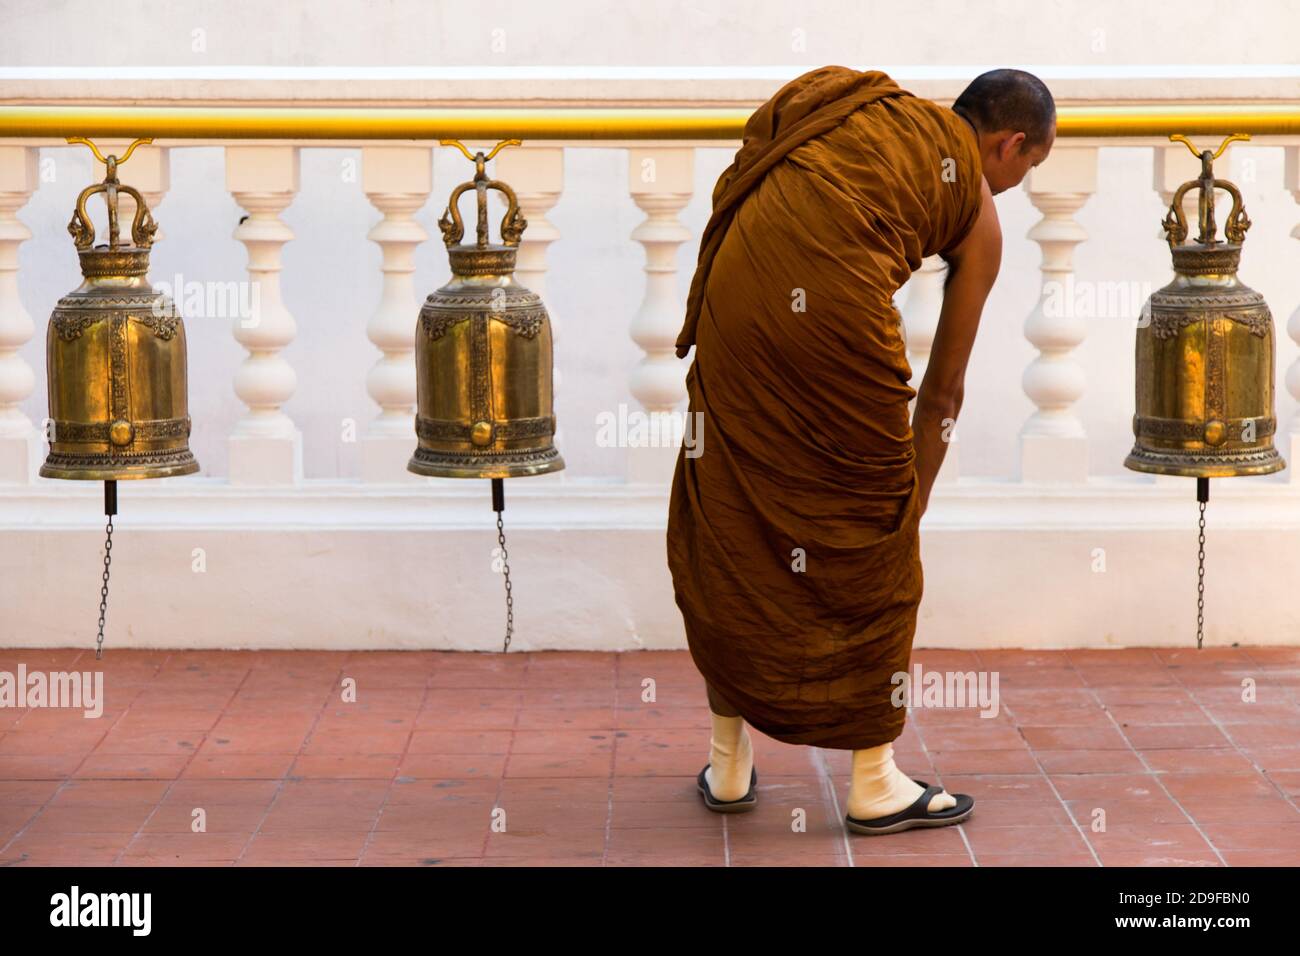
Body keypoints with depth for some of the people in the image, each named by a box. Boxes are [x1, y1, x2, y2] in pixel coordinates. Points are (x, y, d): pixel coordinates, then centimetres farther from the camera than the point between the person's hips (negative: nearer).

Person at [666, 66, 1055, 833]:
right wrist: (915, 506, 32)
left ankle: (730, 766, 28)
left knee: (731, 529, 17)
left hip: (736, 282, 4)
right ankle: (875, 783, 22)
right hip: (837, 303, -4)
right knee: (871, 547, 13)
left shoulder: (873, 109, 28)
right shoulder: (980, 216, 18)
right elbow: (943, 388, 22)